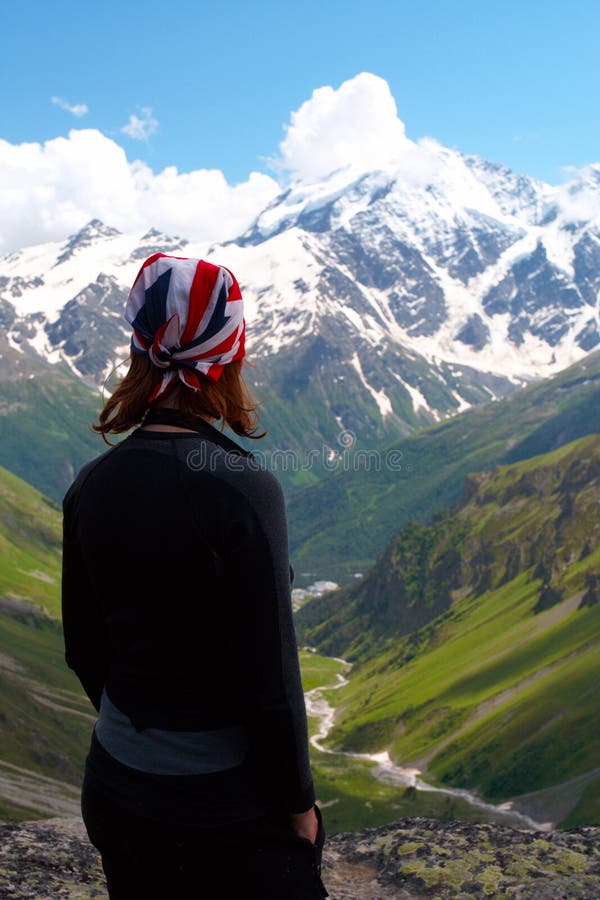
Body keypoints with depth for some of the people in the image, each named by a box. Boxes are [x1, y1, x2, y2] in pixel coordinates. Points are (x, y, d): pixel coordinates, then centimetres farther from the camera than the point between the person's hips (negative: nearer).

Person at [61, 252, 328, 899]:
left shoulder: (90, 487, -6)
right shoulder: (241, 488, -24)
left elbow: (84, 650, 5)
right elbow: (269, 680, -21)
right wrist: (299, 802, -5)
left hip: (114, 790, 6)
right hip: (224, 801, -5)